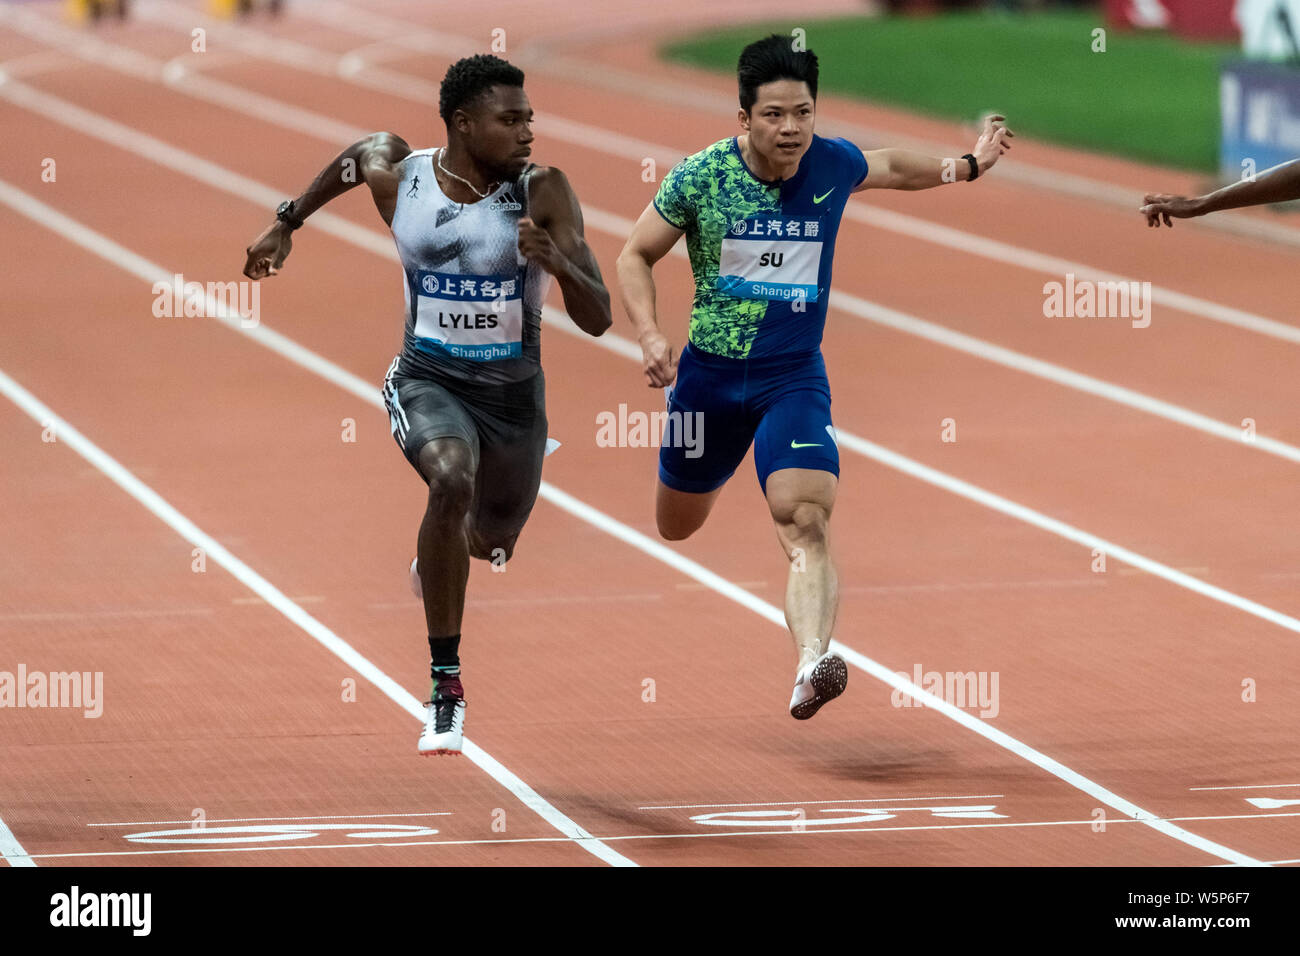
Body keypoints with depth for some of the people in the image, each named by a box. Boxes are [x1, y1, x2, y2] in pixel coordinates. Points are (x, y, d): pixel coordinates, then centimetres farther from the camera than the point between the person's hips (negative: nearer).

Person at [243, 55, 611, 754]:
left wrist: (555, 262, -38)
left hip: (513, 393, 2)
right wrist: (286, 224, 24)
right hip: (427, 381, -1)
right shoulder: (397, 176, -11)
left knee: (491, 544, 20)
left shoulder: (543, 193, -17)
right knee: (451, 482, -33)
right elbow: (353, 159, 16)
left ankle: (453, 546, 62)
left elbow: (597, 321, -20)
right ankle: (445, 685, -24)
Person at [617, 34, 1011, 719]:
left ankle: (811, 667, -40)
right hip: (710, 371, 1)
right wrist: (650, 336, -15)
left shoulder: (835, 165, -5)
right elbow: (636, 256, -1)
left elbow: (890, 169, 21)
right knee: (677, 527, 19)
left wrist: (964, 166, 17)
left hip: (795, 376, -1)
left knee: (806, 520, -24)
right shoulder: (700, 177, -12)